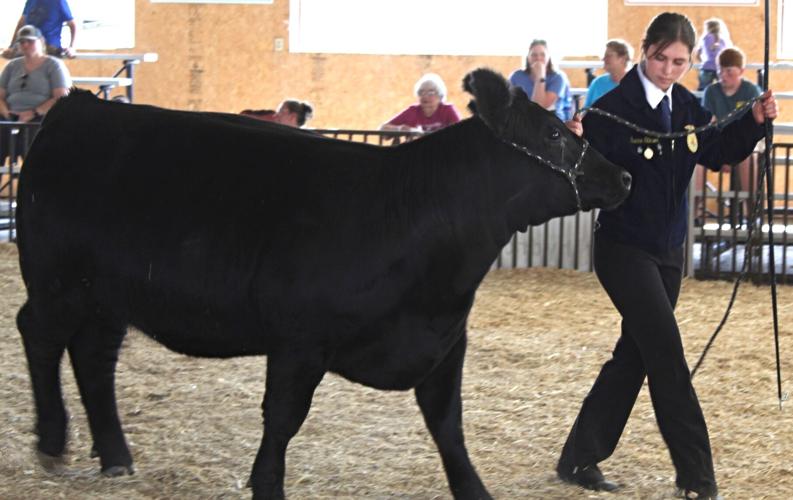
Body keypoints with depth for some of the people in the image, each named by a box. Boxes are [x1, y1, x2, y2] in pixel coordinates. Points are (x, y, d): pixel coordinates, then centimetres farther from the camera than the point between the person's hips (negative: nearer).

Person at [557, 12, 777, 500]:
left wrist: (755, 121, -7)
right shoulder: (613, 109, -16)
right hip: (624, 249, -7)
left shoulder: (687, 107, 5)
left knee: (635, 354, 12)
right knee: (668, 356, -9)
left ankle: (579, 459, 23)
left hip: (668, 251, 8)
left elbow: (716, 151, 7)